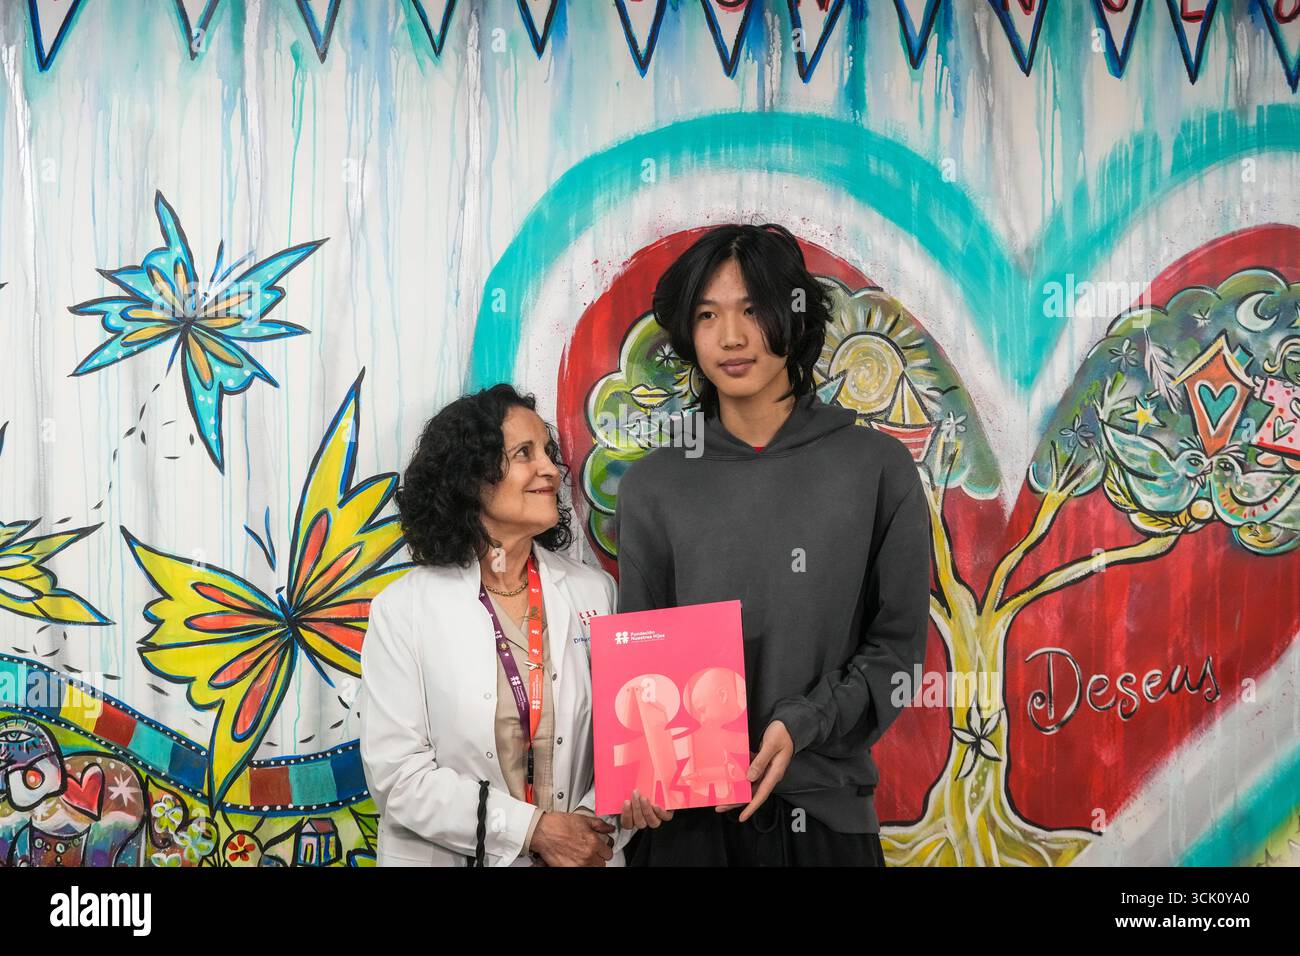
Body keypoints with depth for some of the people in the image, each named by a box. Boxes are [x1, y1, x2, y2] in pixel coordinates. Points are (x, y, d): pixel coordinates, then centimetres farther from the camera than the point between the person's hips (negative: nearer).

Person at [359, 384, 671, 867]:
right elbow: (396, 773, -14)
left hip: (581, 854, 3)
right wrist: (534, 829, -20)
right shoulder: (403, 608, -11)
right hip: (449, 854, -2)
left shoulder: (595, 591, -3)